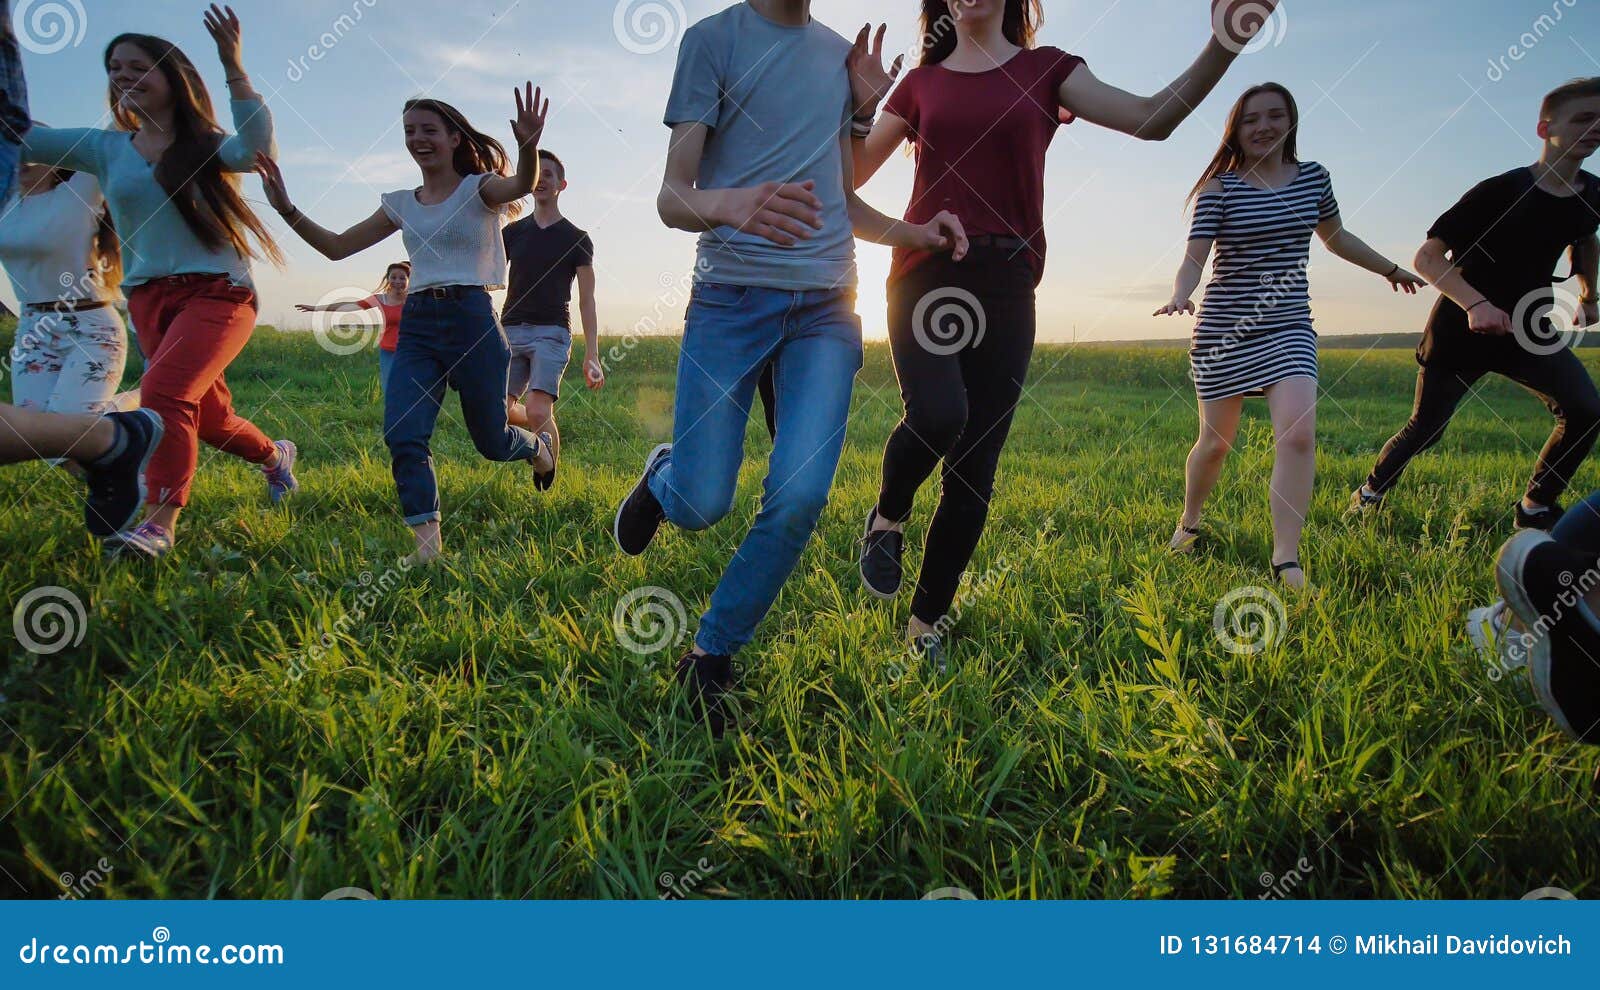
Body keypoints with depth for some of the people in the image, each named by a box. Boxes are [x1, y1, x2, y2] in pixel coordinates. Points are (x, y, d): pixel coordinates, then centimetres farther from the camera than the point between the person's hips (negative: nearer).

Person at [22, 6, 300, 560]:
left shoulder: (205, 146, 2)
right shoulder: (104, 148, 11)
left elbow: (255, 148, -20)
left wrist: (233, 66, -22)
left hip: (218, 292, -5)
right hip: (149, 301, 5)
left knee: (163, 393, -25)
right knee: (209, 420, 11)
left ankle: (161, 524, -23)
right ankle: (275, 456, 40)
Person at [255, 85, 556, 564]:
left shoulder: (479, 188, 0)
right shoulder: (401, 205, 14)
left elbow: (523, 186, -24)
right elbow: (337, 246, 16)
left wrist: (528, 147, -45)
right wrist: (286, 208, 3)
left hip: (472, 318, -4)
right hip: (416, 326, 5)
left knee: (492, 441, 6)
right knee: (402, 434, -15)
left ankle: (538, 446, 42)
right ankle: (427, 539, -11)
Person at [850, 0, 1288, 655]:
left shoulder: (1046, 69, 11)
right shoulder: (920, 84, 13)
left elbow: (1153, 120, 1)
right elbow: (848, 180, 12)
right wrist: (863, 110, -5)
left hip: (1005, 288, 1)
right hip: (925, 276, -1)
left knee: (974, 470, -1)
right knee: (938, 415, -29)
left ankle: (926, 625, 13)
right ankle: (888, 519, 3)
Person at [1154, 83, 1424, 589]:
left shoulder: (1314, 178, 7)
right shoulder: (1219, 187, -5)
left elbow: (1335, 236, 24)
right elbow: (1195, 256, -15)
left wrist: (1390, 269, 35)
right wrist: (1180, 295, -36)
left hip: (1289, 328, 2)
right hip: (1223, 330, -2)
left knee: (1299, 434, -17)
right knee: (1215, 443, 6)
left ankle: (1287, 561, -12)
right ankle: (1188, 523, 34)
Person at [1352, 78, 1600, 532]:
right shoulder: (1500, 192, -19)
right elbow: (1427, 258, -23)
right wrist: (1477, 303, -36)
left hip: (1529, 327, 5)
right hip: (1461, 331, -5)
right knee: (1424, 430, 3)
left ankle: (1536, 506, 2)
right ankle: (1371, 491, 29)